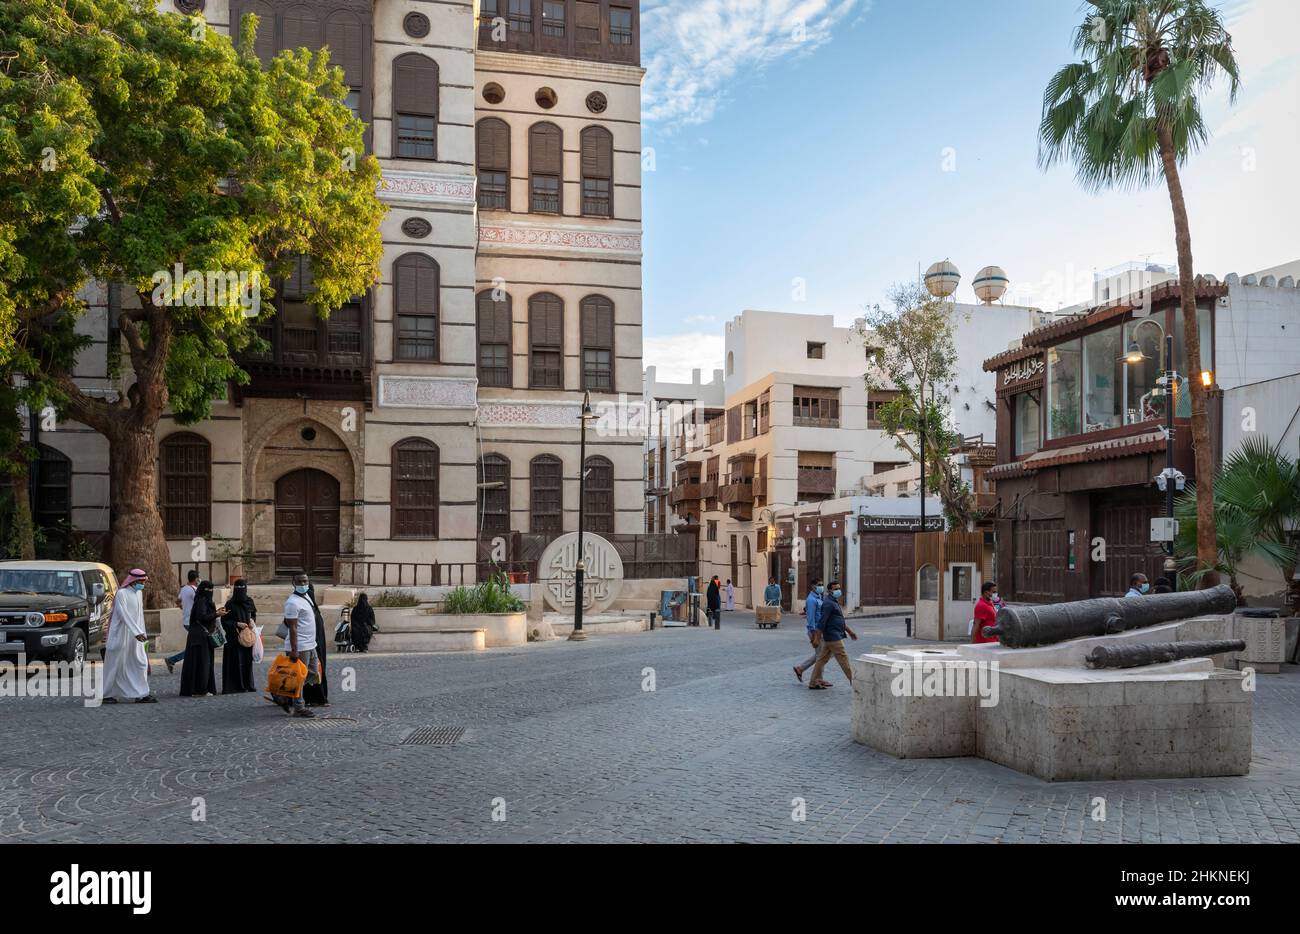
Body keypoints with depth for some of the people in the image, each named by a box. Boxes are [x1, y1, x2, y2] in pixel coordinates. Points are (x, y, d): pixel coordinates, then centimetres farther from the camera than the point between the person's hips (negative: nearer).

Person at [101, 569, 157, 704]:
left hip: (135, 637, 7)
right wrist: (137, 633, -29)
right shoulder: (121, 594, -14)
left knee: (141, 663, 2)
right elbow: (124, 615, -23)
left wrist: (142, 633, 12)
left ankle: (141, 695, 4)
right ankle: (105, 694, 16)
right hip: (120, 636, -7)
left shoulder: (139, 593, 10)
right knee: (115, 665, 2)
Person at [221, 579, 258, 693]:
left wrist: (252, 621, -1)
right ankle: (235, 685, 1)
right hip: (234, 636, -4)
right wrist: (237, 624, -17)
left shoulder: (249, 601, 5)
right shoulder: (230, 604, -7)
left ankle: (248, 684, 14)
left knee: (247, 659, 7)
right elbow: (224, 621, -7)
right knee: (236, 660, -5)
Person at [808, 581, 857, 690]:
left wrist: (850, 631, 29)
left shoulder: (835, 603, 19)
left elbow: (840, 620, 28)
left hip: (835, 637, 10)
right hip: (834, 637, -10)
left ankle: (813, 683, 12)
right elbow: (822, 621, -19)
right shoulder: (829, 603, -14)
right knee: (843, 660, -4)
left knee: (822, 660, 9)